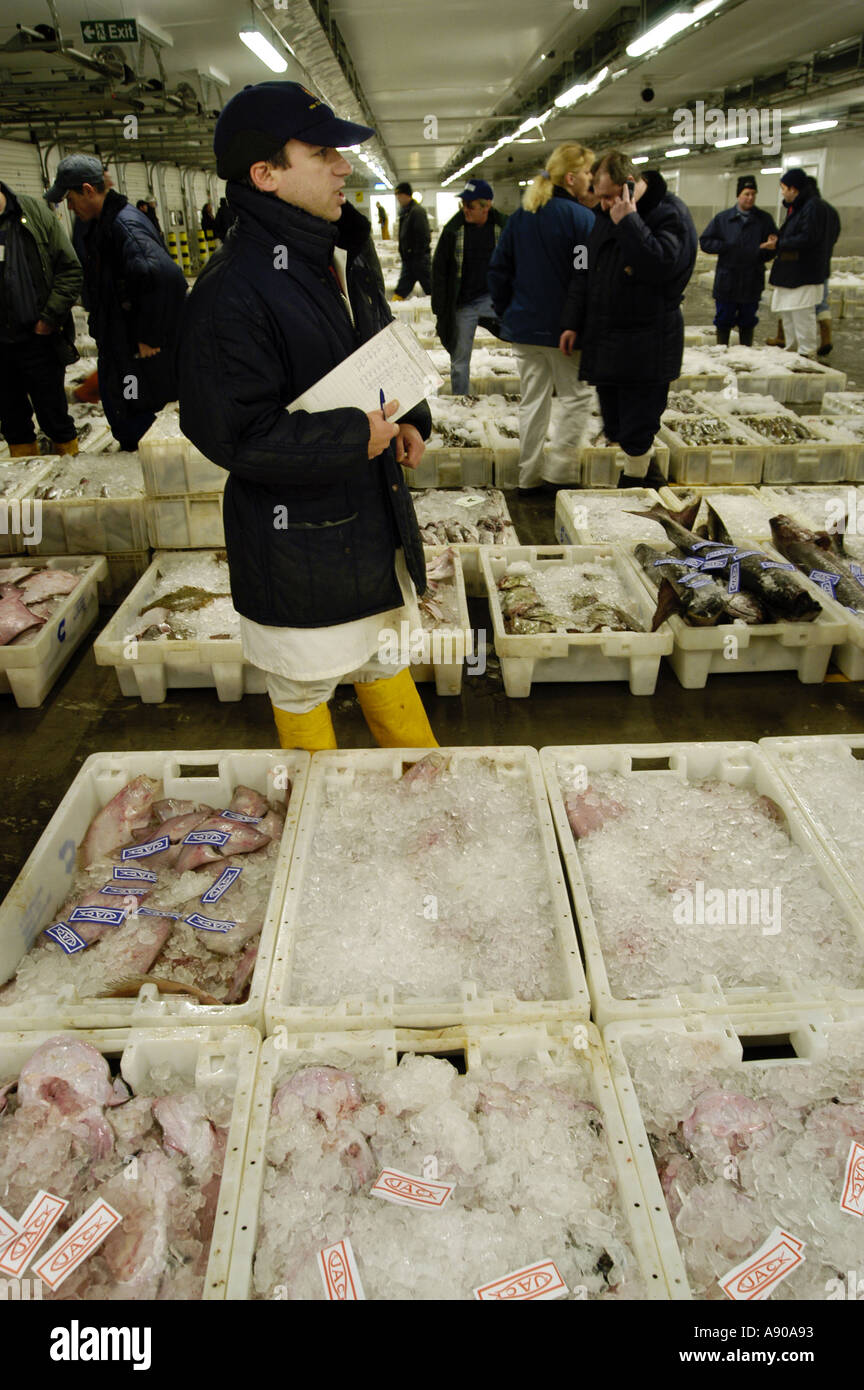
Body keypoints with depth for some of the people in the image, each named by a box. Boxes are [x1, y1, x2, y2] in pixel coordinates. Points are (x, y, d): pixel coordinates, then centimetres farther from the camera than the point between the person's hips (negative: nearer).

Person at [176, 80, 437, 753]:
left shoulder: (347, 256, 7)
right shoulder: (233, 290, -22)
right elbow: (230, 431, -24)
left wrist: (410, 419, 1)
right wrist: (352, 437, -23)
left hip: (377, 517, 8)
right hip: (297, 542, -8)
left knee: (385, 655, 25)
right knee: (303, 687, 13)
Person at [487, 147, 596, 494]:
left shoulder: (518, 218, 7)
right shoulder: (582, 218, -12)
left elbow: (498, 270, 10)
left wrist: (506, 313, 18)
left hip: (524, 324, 6)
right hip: (565, 328, -6)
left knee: (533, 400, 12)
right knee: (578, 396, 9)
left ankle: (529, 477, 17)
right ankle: (558, 470, 4)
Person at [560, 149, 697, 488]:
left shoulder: (670, 215, -11)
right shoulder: (606, 215, 11)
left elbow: (660, 265, -27)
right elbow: (585, 270, 17)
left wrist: (628, 222, -24)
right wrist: (573, 322, 12)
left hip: (645, 346, -7)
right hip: (604, 341, 8)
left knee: (636, 426, -2)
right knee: (615, 427, 14)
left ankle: (637, 477, 15)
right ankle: (647, 469, 33)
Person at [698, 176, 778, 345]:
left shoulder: (764, 219, 6)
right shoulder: (723, 218, 4)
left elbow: (775, 245, 5)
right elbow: (705, 242, 2)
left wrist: (766, 249, -19)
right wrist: (727, 246, -11)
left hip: (752, 283, 1)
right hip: (726, 280, -1)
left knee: (747, 322, 9)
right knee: (723, 321, 4)